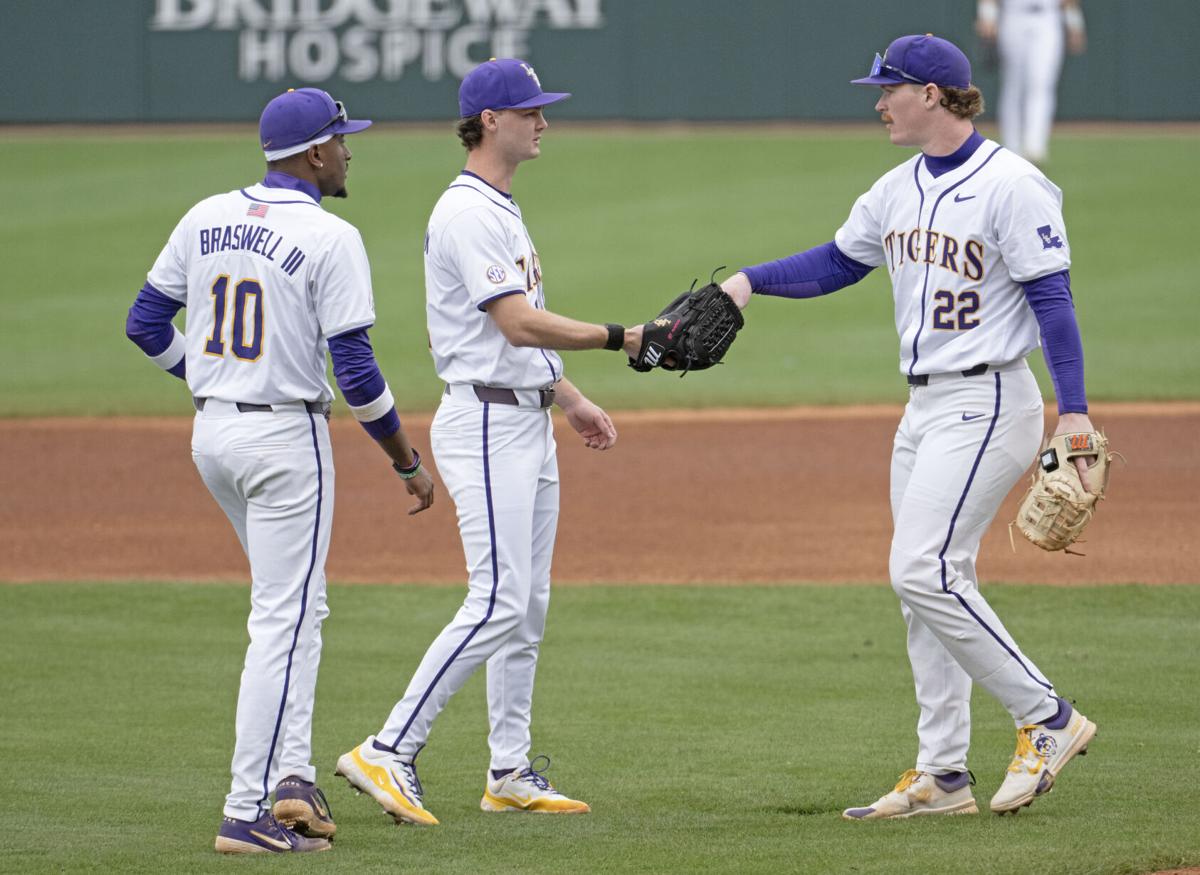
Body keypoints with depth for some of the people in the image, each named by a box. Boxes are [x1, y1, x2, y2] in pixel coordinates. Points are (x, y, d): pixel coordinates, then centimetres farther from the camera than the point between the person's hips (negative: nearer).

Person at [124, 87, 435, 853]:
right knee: (284, 622, -3)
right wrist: (408, 462, -5)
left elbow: (145, 323, 8)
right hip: (287, 439, -7)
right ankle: (248, 813, -4)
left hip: (211, 432, 7)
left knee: (295, 606, 20)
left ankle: (291, 775, 10)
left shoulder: (206, 219, 5)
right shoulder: (330, 239, -14)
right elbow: (354, 367, -16)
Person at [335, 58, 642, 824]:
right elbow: (520, 324, -23)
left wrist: (572, 400, 19)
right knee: (499, 602, -14)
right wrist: (622, 339, -23)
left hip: (529, 422, 10)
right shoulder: (467, 213, -16)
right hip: (486, 423, -10)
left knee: (528, 604, 11)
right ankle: (390, 752, -13)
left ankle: (512, 774, 15)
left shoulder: (504, 209, 17)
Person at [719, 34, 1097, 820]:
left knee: (923, 571, -17)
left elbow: (1052, 298, -16)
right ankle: (942, 776, 13)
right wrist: (750, 280, 7)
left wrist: (1074, 411, -22)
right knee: (926, 584, 8)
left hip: (986, 404, -9)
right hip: (925, 408, 9)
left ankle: (1046, 717, -8)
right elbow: (839, 261, 22)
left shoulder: (1009, 184, -14)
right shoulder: (899, 190, 11)